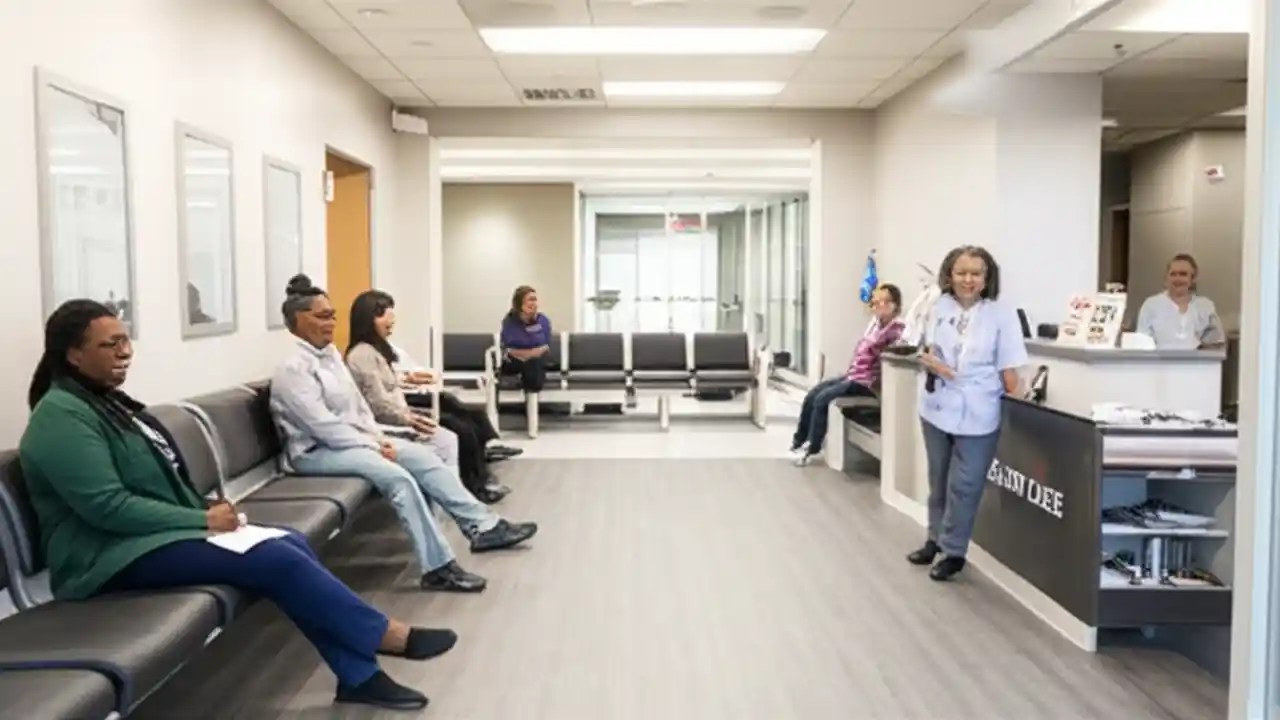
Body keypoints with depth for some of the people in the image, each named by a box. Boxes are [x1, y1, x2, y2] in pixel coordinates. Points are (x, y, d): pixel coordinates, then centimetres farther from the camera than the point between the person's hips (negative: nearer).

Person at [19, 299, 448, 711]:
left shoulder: (104, 401, 15)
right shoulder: (61, 416, -14)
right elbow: (107, 506, -23)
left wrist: (206, 513, 2)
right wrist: (203, 520, -19)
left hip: (156, 533, 9)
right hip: (114, 557, -9)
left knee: (293, 543, -10)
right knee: (277, 559, -22)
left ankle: (358, 675, -9)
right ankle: (387, 637, -9)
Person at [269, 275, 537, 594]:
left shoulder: (331, 354, 11)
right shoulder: (292, 369, -16)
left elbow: (358, 405, 15)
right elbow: (323, 426, -22)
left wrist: (379, 437, -1)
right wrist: (374, 447, -19)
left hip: (354, 438, 9)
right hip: (316, 451, -9)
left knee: (423, 457, -6)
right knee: (398, 477, -29)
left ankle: (482, 526, -5)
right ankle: (437, 568, -27)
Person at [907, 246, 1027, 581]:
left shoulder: (1001, 314, -9)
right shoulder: (939, 308, 1)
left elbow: (1009, 369, -8)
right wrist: (928, 362, -12)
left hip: (976, 414, -4)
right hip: (936, 407, 4)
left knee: (963, 486, 2)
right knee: (939, 481, 18)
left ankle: (954, 551, 18)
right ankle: (936, 539, 35)